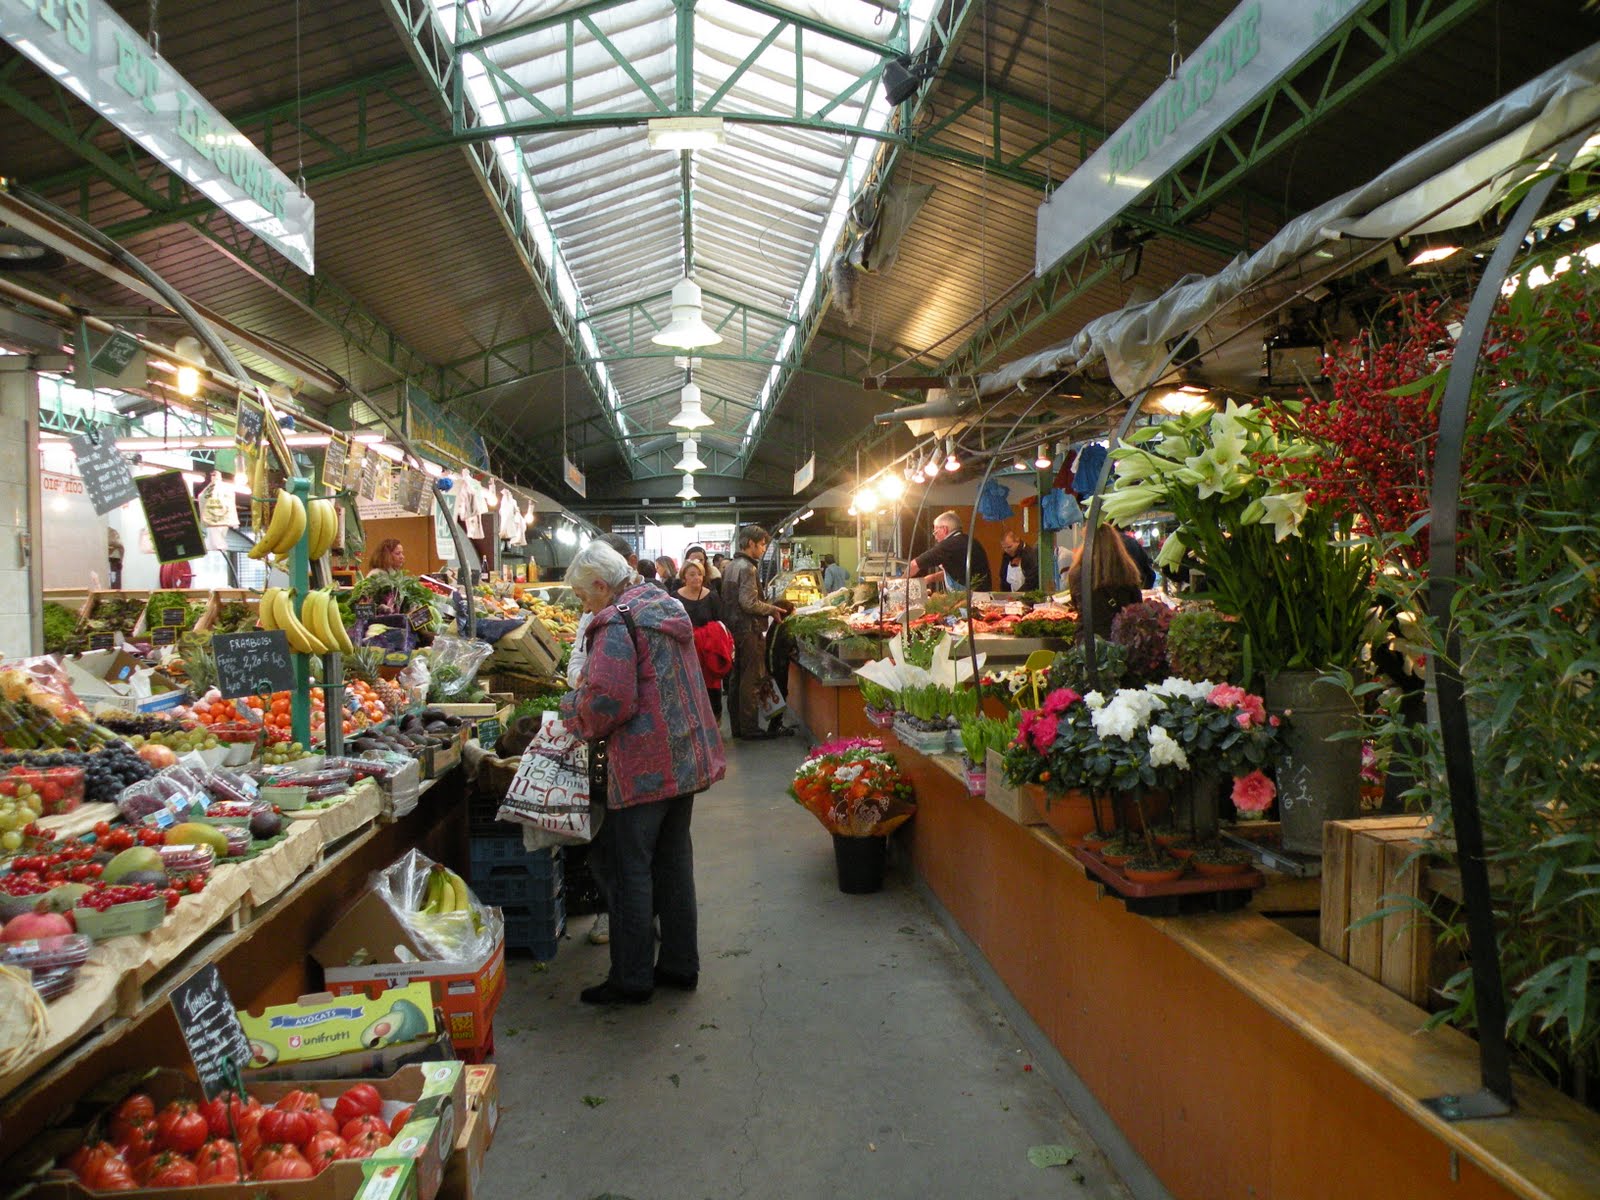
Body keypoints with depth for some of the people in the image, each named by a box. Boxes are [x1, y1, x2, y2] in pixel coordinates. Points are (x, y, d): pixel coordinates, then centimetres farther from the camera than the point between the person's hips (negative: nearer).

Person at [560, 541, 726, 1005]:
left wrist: (575, 711, -4)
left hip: (644, 766, -9)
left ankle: (631, 979, 13)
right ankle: (680, 964, 27)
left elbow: (609, 700, -24)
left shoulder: (616, 623, -15)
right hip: (688, 757, 9)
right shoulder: (667, 609, 13)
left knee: (627, 867, 4)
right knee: (673, 859, 17)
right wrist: (590, 689, 17)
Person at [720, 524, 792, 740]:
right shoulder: (748, 568, -15)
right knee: (752, 680, -3)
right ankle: (750, 728, 1)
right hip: (749, 630, -10)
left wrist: (770, 607, 17)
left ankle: (737, 726, 20)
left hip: (734, 629, 10)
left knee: (737, 679, 14)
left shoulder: (731, 566, 14)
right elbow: (749, 603, -22)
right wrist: (772, 609, -9)